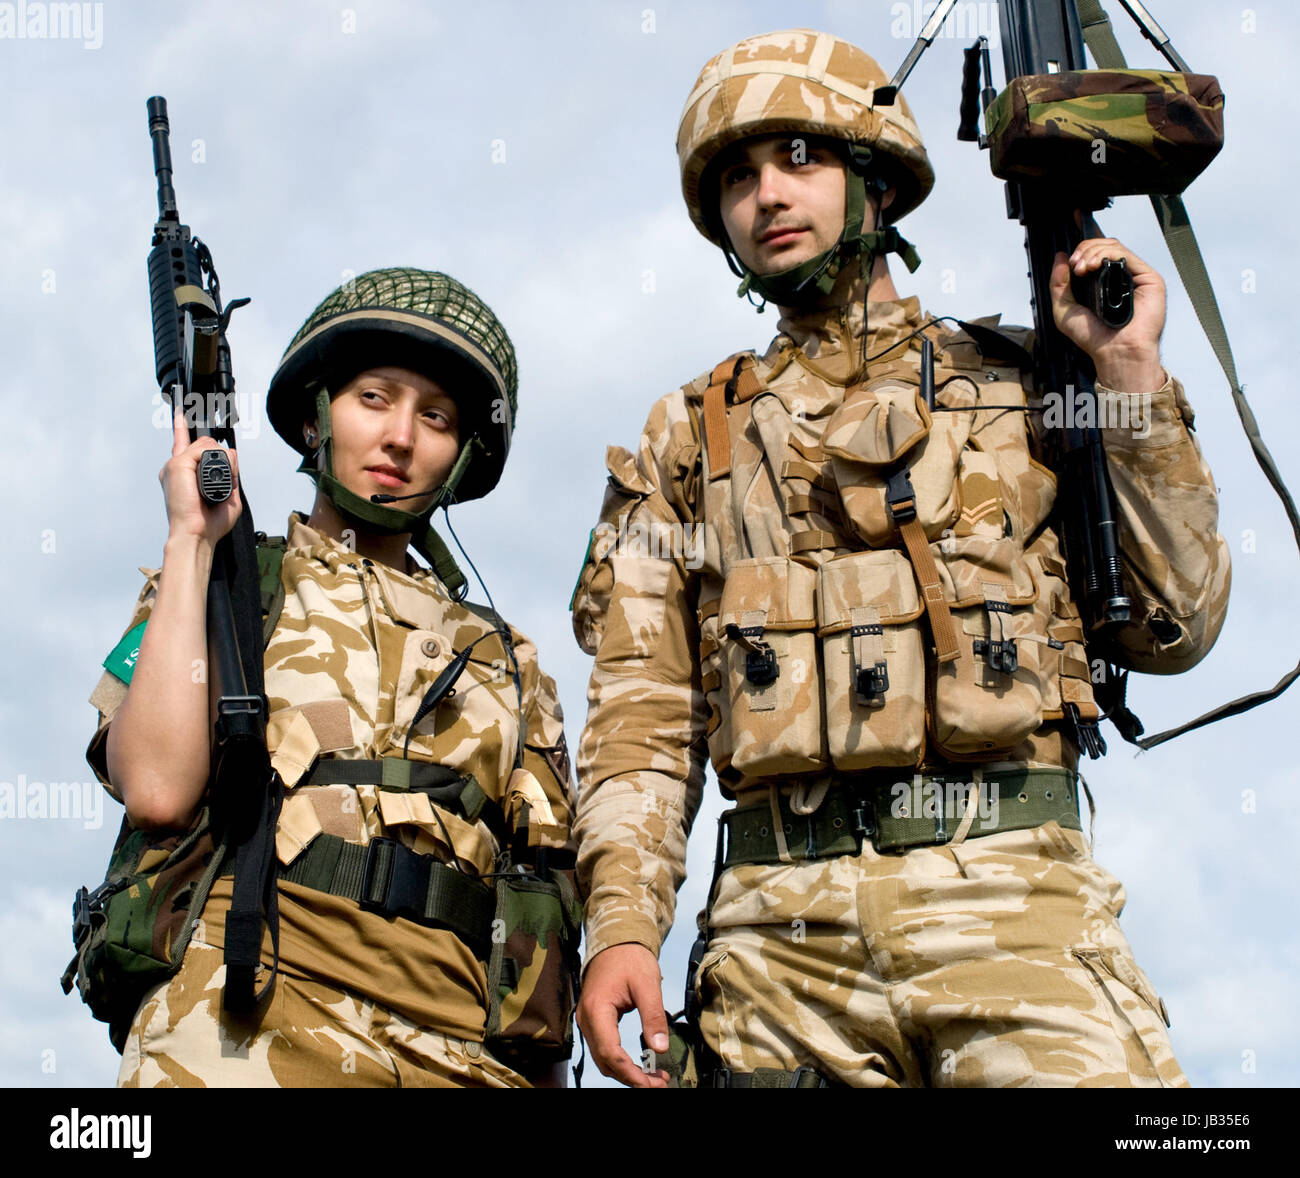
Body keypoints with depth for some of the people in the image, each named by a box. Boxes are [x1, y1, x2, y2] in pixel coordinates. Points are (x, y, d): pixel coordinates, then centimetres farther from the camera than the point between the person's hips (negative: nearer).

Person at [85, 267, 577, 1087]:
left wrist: (538, 1057, 6)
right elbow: (158, 790, -3)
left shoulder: (505, 662, 25)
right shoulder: (208, 589, 17)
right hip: (247, 1028, -3)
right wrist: (191, 540, 5)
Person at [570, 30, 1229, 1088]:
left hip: (1011, 887, -1)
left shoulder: (1020, 382, 15)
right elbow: (645, 706, 11)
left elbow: (1173, 629, 10)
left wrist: (1132, 378, 4)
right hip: (782, 918, 1)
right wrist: (622, 920, -3)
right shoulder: (690, 438, 17)